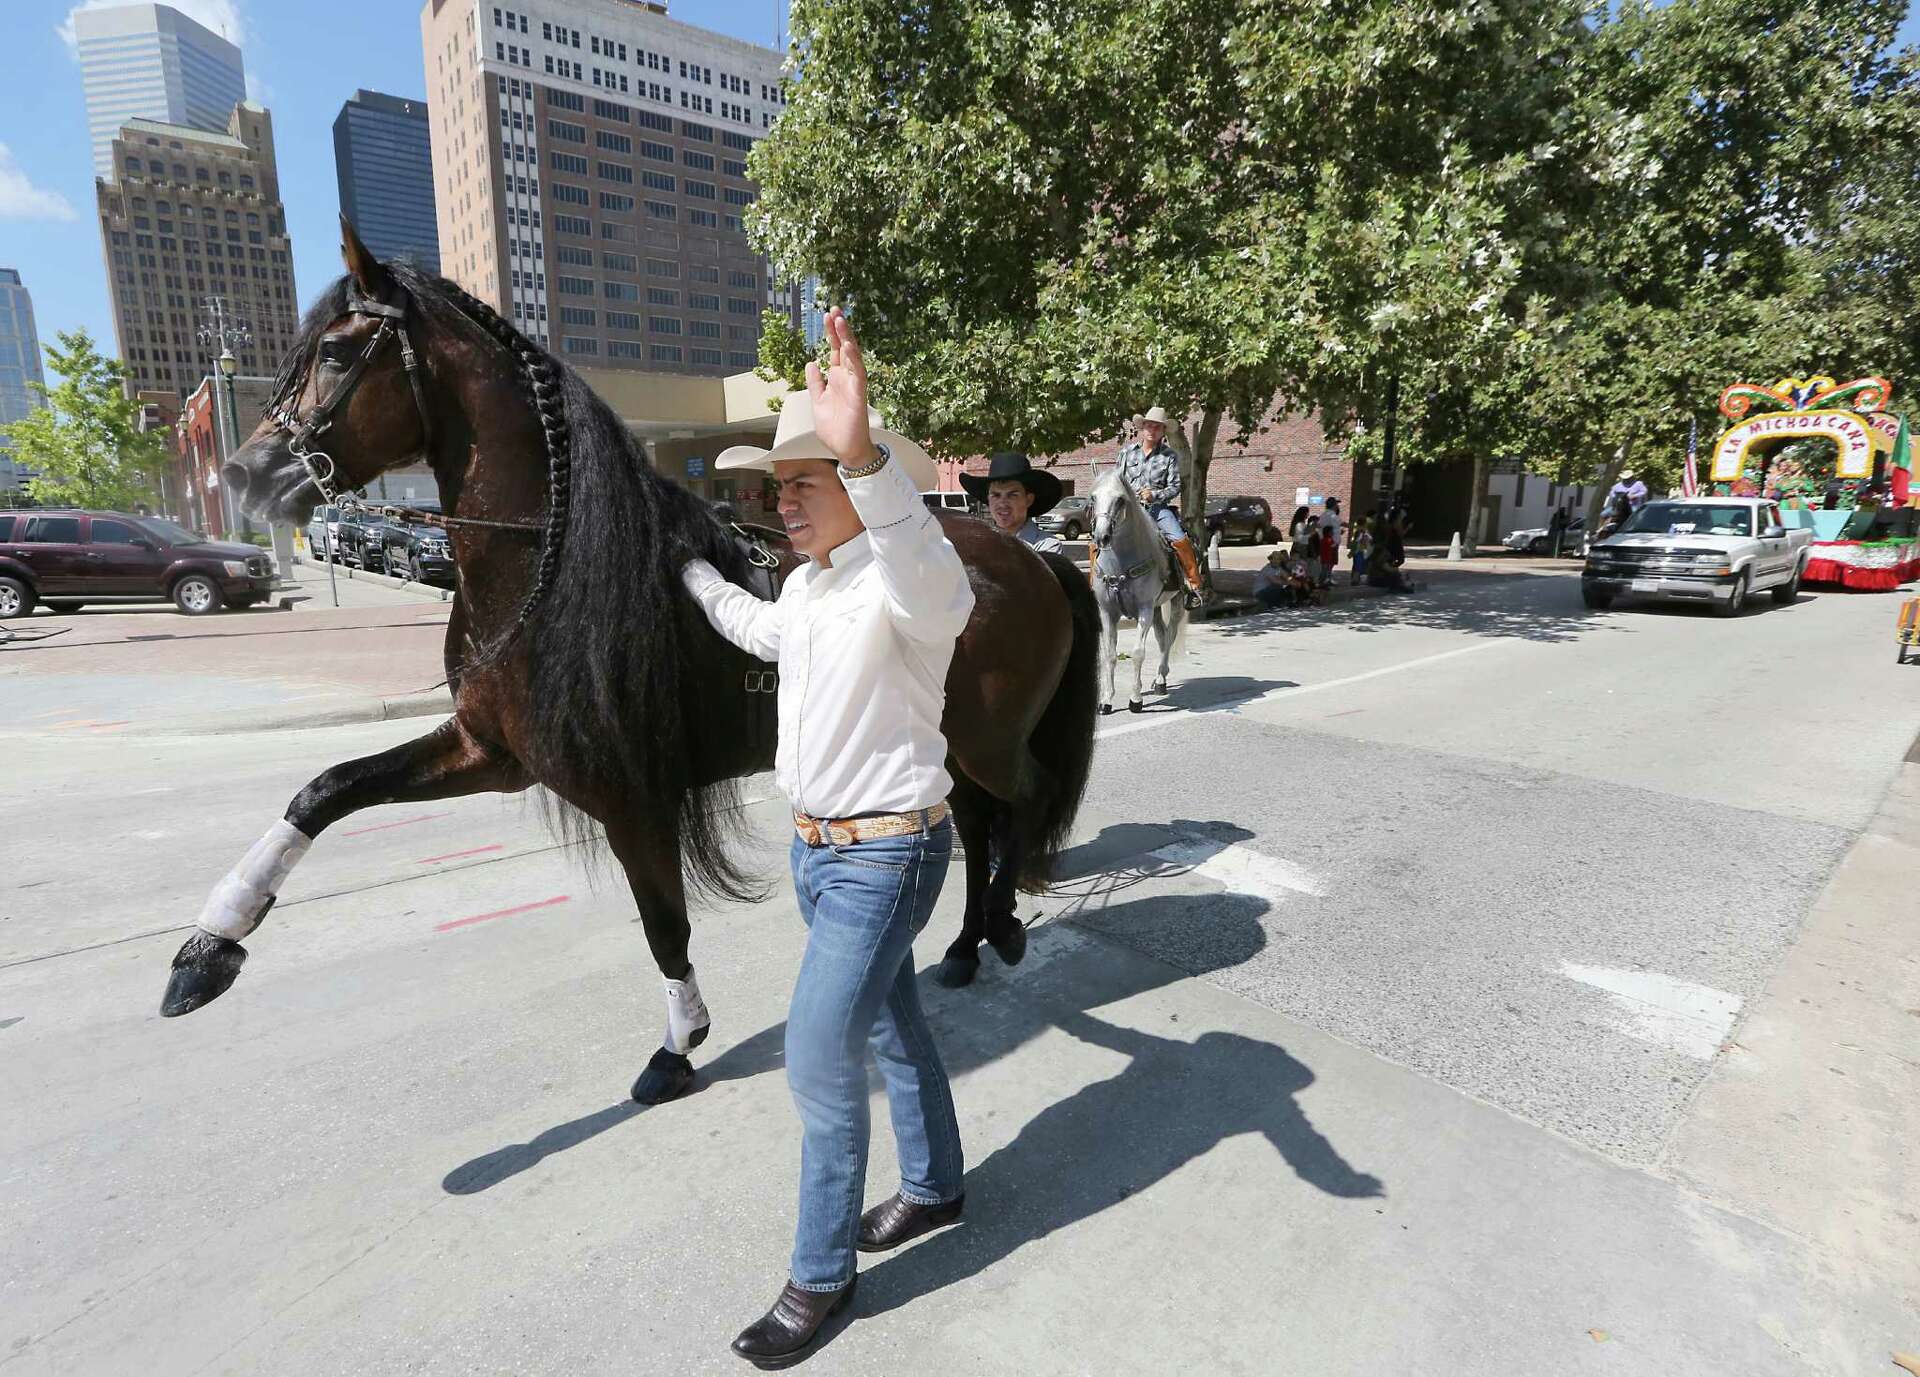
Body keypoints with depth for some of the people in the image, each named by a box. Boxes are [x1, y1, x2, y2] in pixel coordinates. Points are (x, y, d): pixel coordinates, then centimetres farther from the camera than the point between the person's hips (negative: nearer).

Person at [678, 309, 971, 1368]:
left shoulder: (908, 583, -21)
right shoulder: (806, 584, 5)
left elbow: (934, 588, -48)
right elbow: (764, 633, 29)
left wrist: (863, 456, -63)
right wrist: (687, 570, 40)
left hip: (885, 856, -8)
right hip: (813, 846, 9)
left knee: (820, 1058, 1)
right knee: (892, 1028, 22)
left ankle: (821, 1275, 26)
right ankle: (935, 1188, 45)